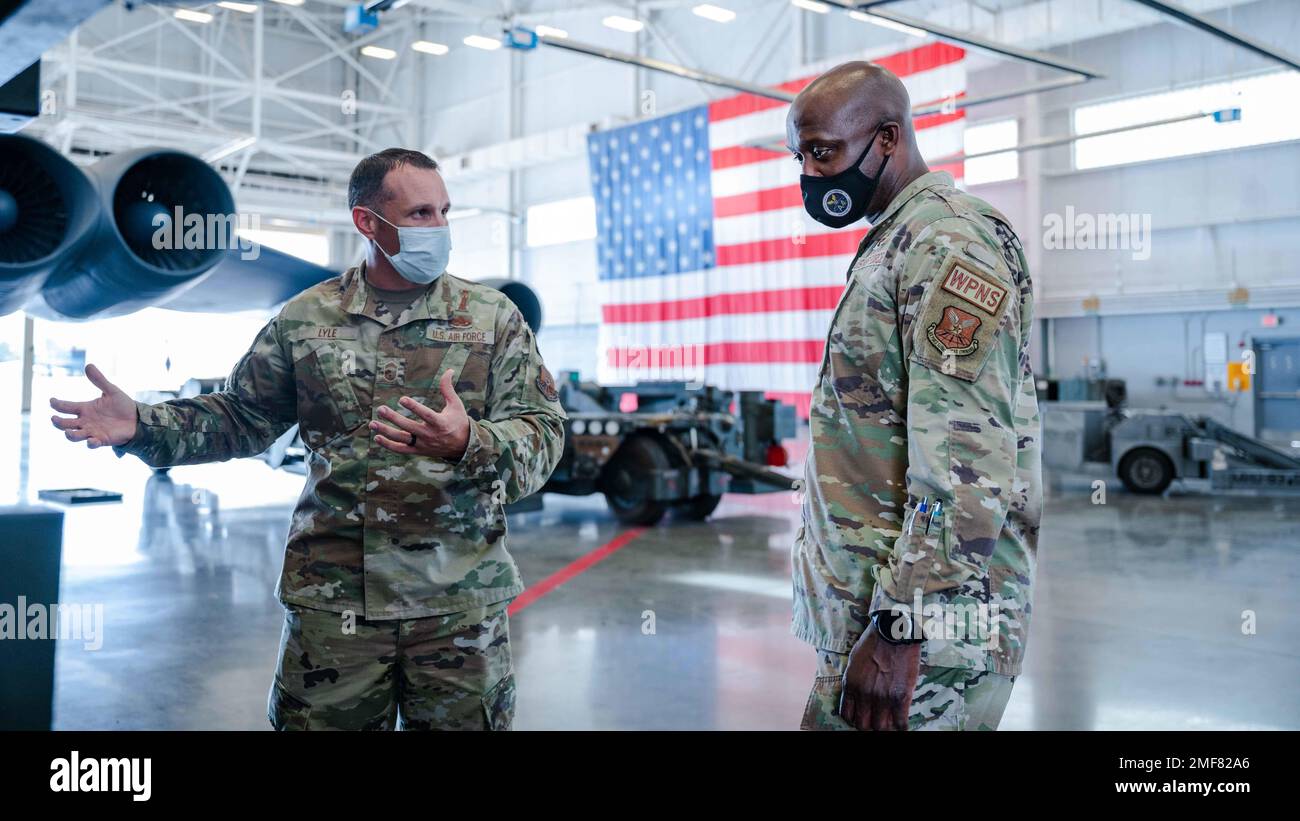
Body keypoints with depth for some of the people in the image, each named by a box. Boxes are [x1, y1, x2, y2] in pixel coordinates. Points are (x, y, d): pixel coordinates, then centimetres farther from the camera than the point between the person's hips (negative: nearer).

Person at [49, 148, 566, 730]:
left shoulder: (494, 317, 1)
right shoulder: (304, 320, 5)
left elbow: (543, 433, -6)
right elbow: (240, 419, 14)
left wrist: (468, 442, -27)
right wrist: (142, 426, -2)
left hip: (459, 605, 0)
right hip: (331, 599, 1)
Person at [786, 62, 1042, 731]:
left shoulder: (948, 242, -13)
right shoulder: (890, 245, 19)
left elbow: (967, 465, -22)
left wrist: (899, 630, -23)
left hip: (925, 630, -9)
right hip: (869, 606, 9)